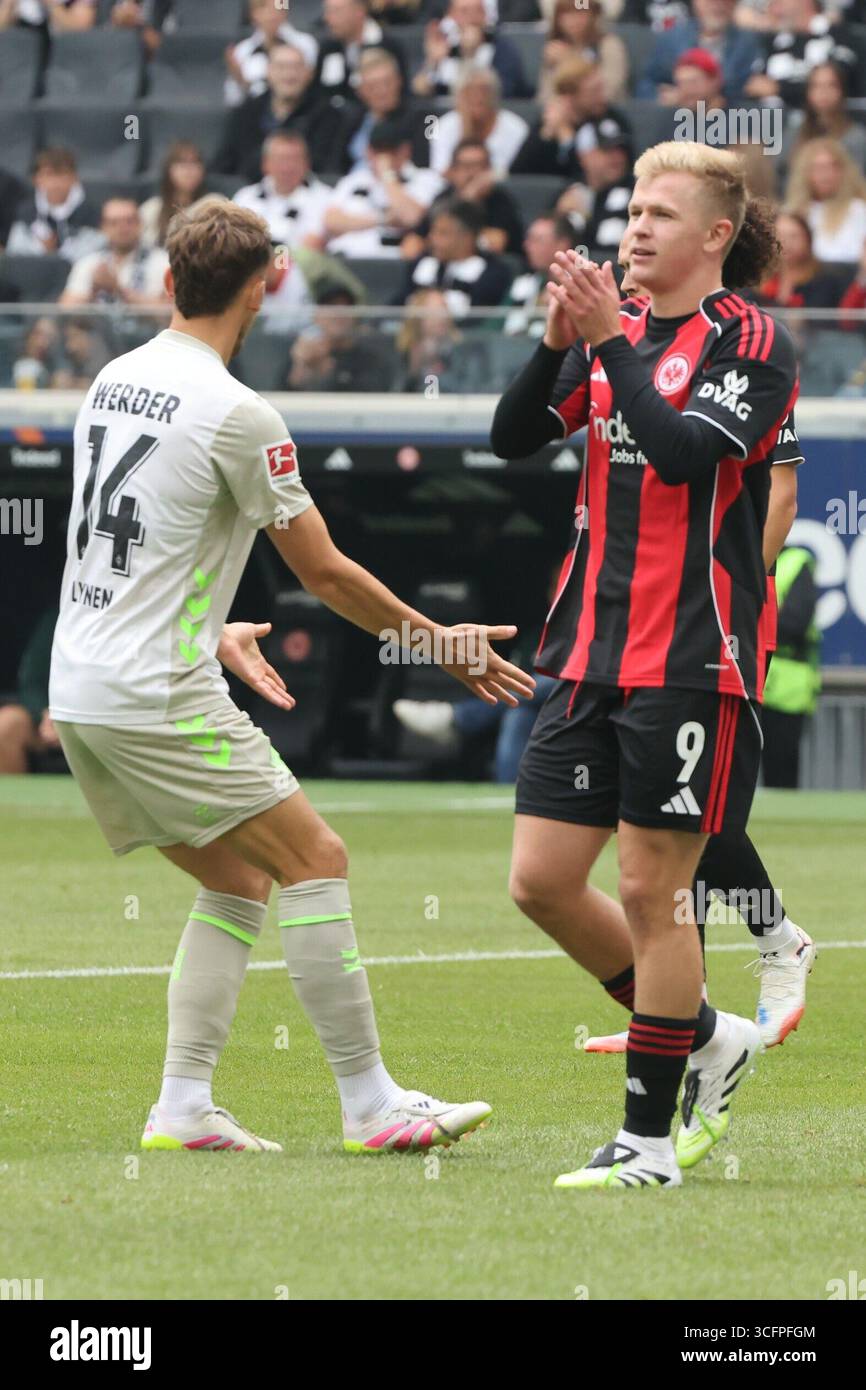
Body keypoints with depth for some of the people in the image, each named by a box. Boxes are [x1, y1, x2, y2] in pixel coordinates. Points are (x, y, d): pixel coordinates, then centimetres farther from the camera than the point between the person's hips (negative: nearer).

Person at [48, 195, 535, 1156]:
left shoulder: (113, 381, 10)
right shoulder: (238, 416, -14)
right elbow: (325, 575, -7)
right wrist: (442, 644, 5)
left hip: (80, 694, 8)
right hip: (159, 698, -8)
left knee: (238, 881, 15)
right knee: (315, 860, -1)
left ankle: (182, 1107, 8)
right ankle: (370, 1104, -1)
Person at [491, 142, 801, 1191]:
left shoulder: (753, 344, -6)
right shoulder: (614, 336, 14)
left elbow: (684, 451, -20)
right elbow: (510, 438, 6)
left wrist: (607, 339, -20)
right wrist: (557, 341, -9)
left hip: (692, 662, -7)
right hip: (591, 659, 7)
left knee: (652, 889, -5)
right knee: (541, 880, 4)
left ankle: (650, 1140, 2)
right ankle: (704, 1038, 23)